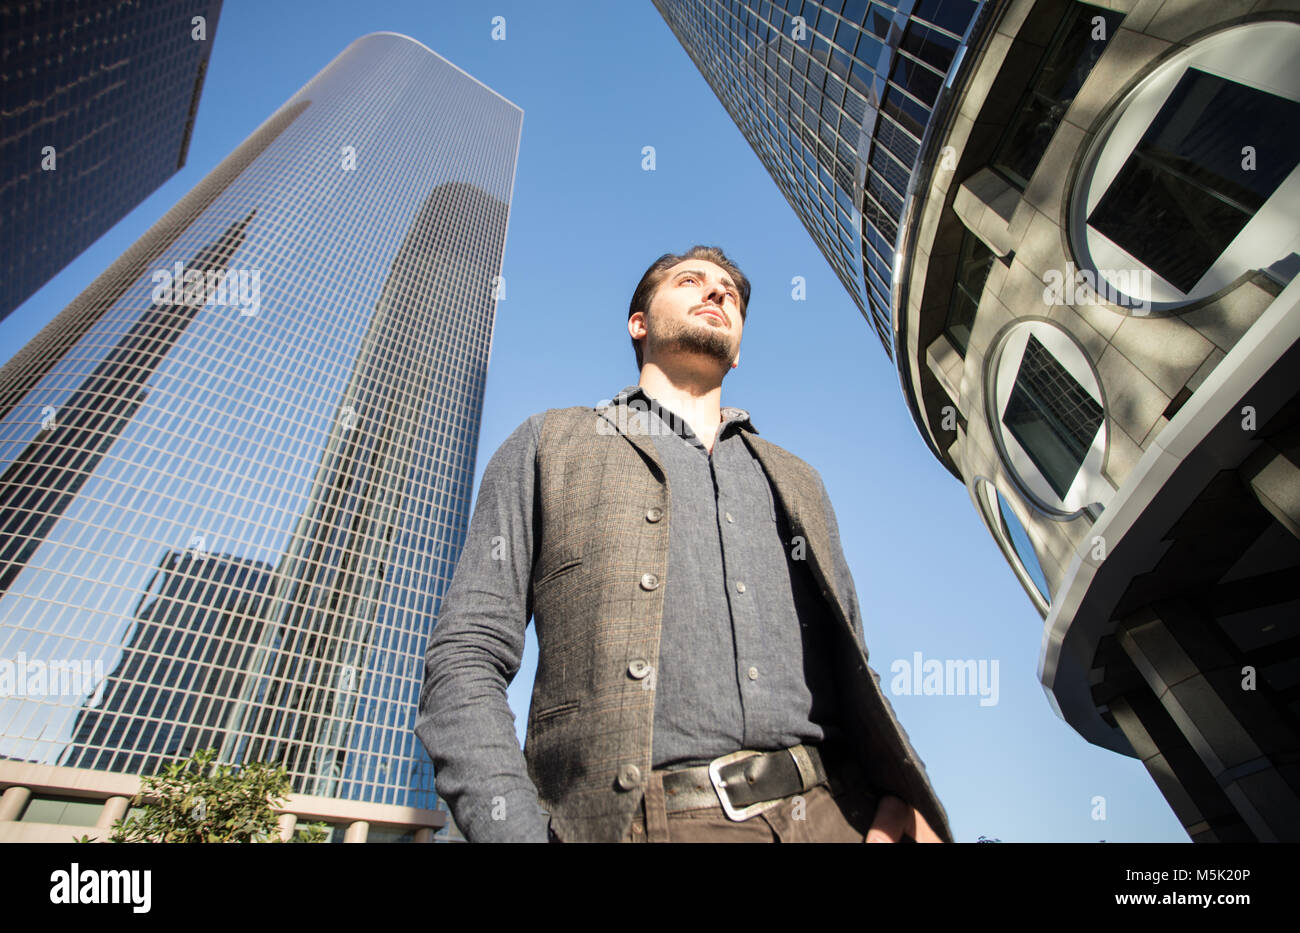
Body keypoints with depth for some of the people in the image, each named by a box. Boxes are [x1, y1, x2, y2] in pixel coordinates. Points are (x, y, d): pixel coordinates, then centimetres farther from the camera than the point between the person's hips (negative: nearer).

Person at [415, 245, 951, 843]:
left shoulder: (797, 483, 19)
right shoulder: (549, 445, 8)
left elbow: (852, 666, 18)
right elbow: (465, 661, 1)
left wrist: (898, 792, -1)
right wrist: (518, 831, -13)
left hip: (824, 814, 4)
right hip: (636, 822, -3)